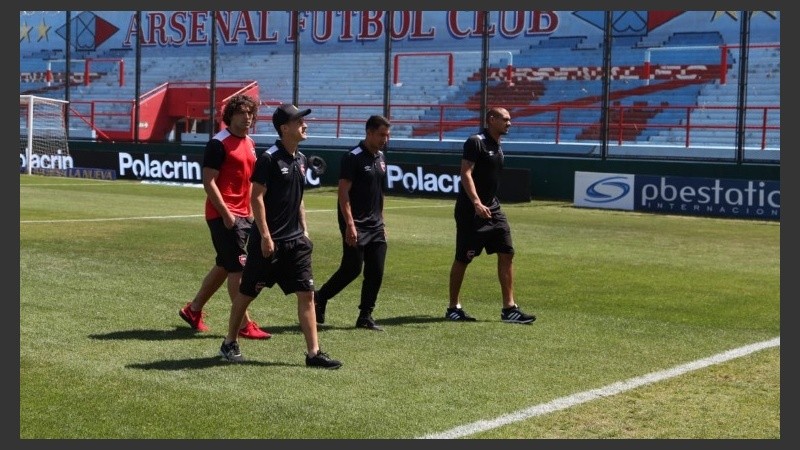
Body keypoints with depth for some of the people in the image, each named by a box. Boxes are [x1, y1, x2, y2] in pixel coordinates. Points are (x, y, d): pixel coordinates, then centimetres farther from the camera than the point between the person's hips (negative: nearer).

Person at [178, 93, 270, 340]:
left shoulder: (250, 143, 14)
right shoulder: (218, 143, -11)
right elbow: (209, 182, -15)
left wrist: (252, 210, 16)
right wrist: (226, 214, -19)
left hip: (244, 215, 9)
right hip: (224, 215, -9)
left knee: (224, 266, 15)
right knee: (238, 268, -8)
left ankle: (193, 309, 29)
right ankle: (244, 325, -4)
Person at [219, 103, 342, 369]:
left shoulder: (301, 160, 11)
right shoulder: (269, 158, -13)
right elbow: (256, 197, -15)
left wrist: (304, 228, 15)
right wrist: (265, 235, -18)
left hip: (295, 240, 7)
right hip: (268, 241, -7)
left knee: (306, 293, 0)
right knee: (247, 292, 7)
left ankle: (313, 353, 1)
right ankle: (229, 343, 24)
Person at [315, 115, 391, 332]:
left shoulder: (381, 157, 14)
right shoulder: (353, 157, -11)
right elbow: (343, 192, -15)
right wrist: (350, 224, -21)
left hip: (375, 225, 7)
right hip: (356, 224, -7)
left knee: (376, 272, 3)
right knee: (352, 269, -6)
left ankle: (365, 316, 11)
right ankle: (319, 298, 14)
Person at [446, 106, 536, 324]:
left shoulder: (498, 148, 14)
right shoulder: (475, 142, -11)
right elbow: (465, 173, -19)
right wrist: (476, 203, -30)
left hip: (493, 209, 8)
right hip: (470, 211, -8)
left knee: (506, 254, 0)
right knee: (463, 259, 0)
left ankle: (509, 308, 2)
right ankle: (453, 307, 12)